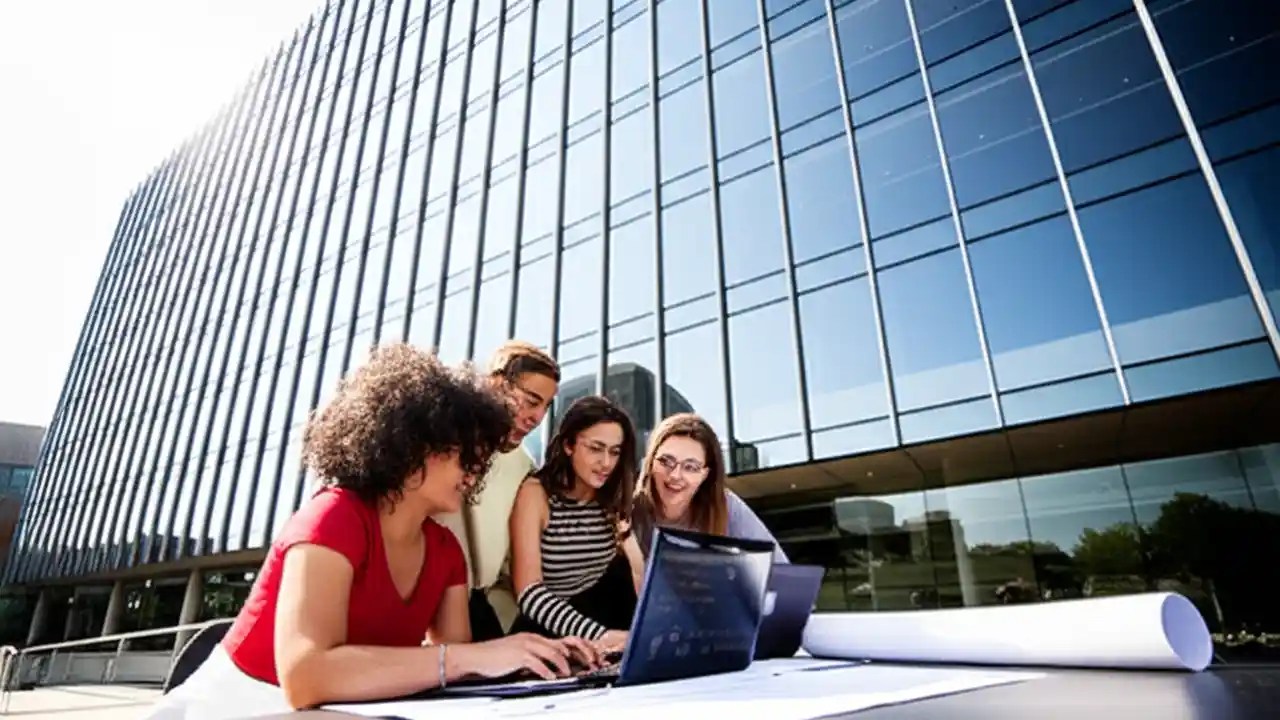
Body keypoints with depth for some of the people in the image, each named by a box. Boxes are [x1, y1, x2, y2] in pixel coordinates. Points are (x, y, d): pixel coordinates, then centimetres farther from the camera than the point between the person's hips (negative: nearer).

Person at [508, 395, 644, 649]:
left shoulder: (611, 499, 0)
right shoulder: (535, 494, -15)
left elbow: (639, 575, -1)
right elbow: (529, 593, -22)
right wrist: (598, 635, -34)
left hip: (599, 621, 6)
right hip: (544, 634, -6)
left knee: (621, 568, -17)